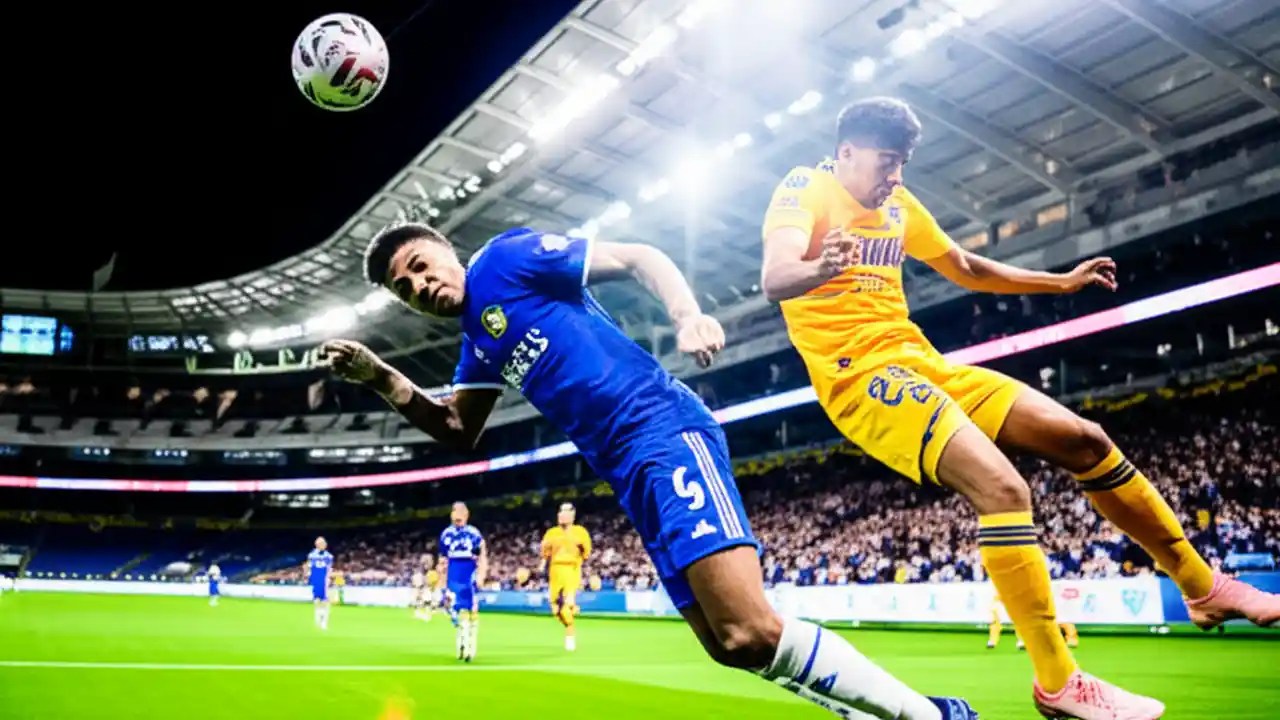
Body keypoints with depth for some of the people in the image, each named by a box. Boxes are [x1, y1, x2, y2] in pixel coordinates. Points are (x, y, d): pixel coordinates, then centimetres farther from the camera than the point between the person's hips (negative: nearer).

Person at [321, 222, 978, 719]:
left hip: (664, 432, -8)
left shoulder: (505, 258, 1)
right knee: (731, 646, 5)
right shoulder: (478, 343, 22)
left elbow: (638, 258, -2)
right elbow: (459, 431, 27)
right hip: (630, 475, 9)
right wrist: (381, 379, 15)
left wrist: (688, 317, -21)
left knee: (751, 633, -20)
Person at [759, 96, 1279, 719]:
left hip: (921, 362, 8)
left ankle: (1204, 587, 23)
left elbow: (964, 269, 30)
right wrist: (818, 269, -48)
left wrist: (1064, 281, 31)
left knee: (1084, 440, 6)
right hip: (859, 375, -8)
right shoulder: (805, 189, -7)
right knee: (1003, 489, -26)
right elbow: (774, 278, -26)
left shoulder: (896, 204, 16)